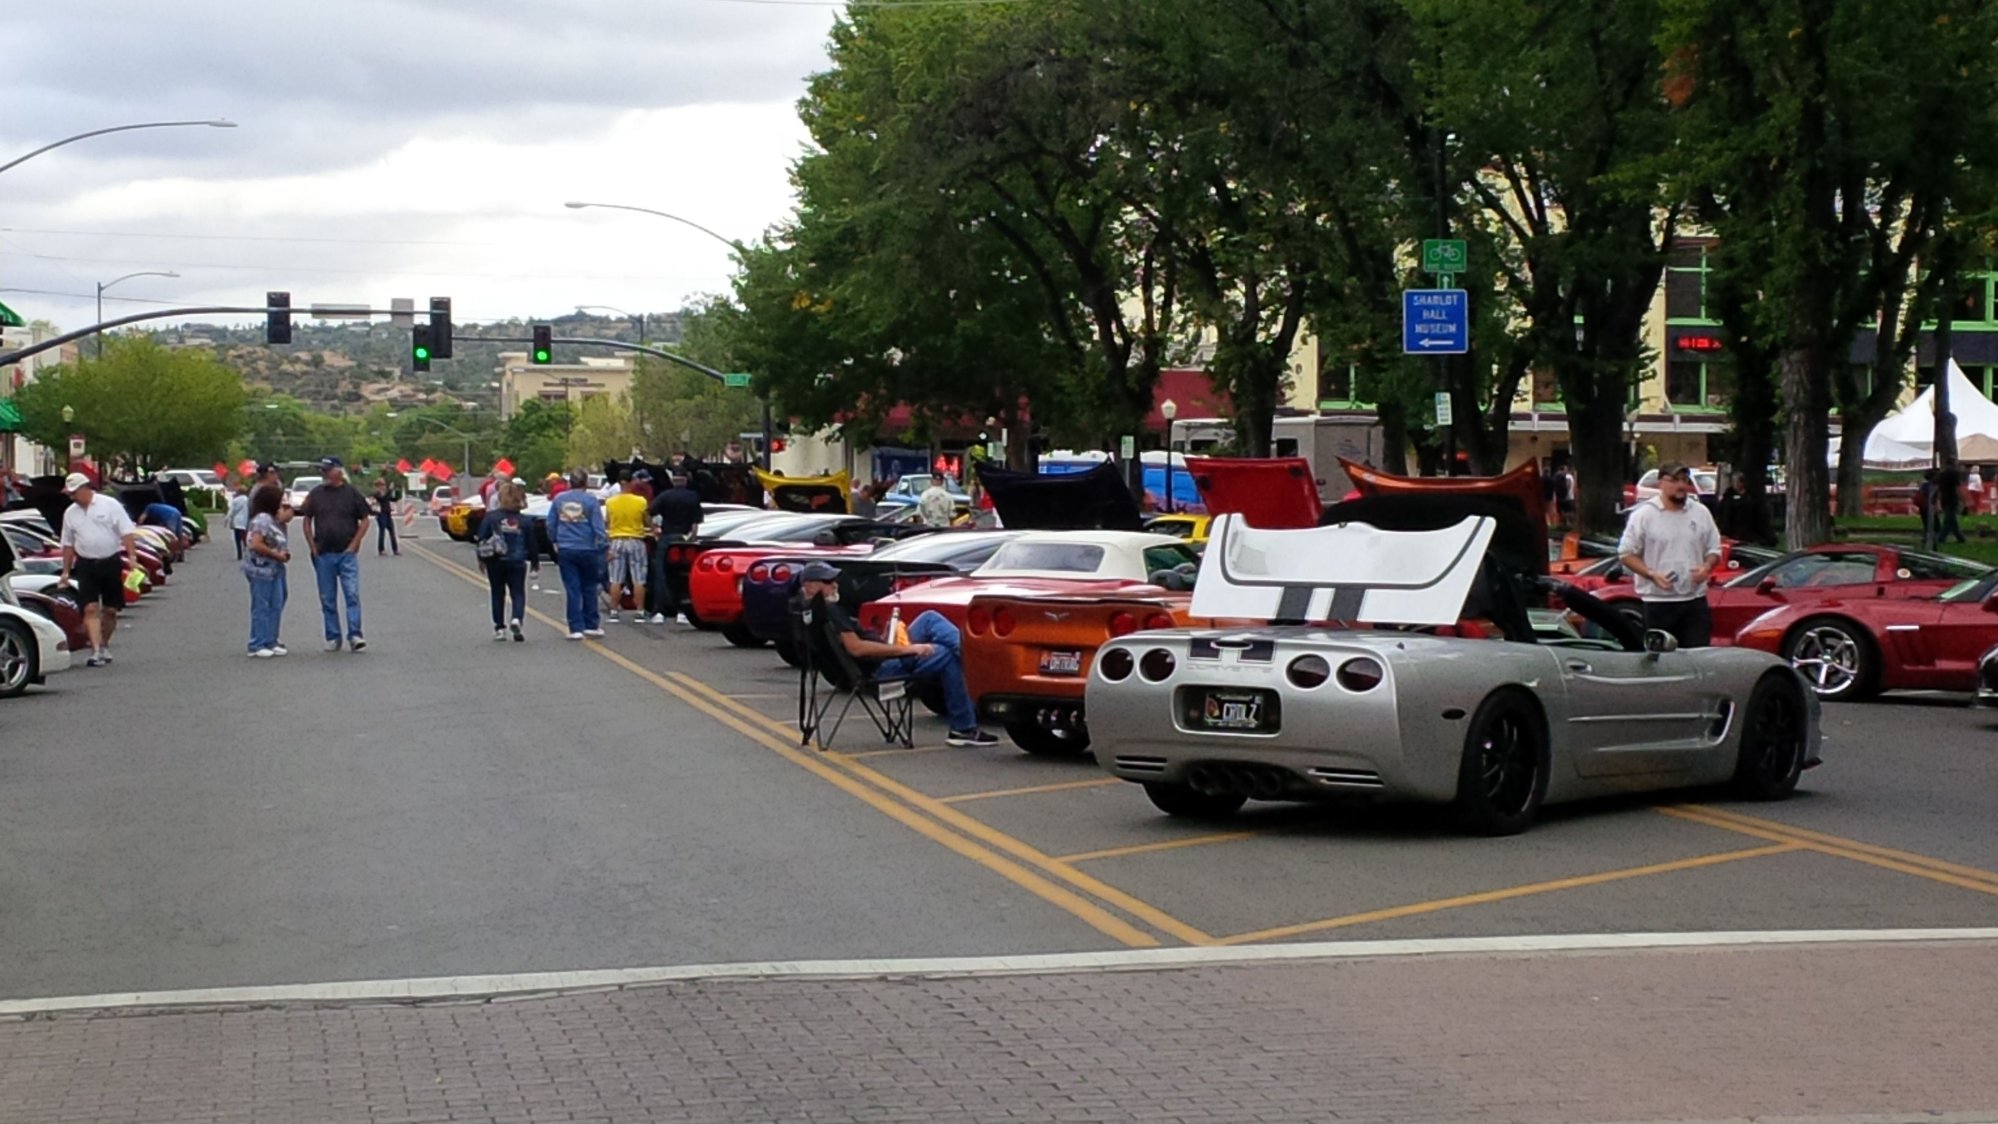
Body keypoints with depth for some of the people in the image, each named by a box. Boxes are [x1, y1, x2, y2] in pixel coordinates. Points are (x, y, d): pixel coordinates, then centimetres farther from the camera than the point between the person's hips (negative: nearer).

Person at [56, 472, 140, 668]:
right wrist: (66, 571, 14)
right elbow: (68, 544, 16)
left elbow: (127, 532, -7)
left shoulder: (110, 505, -3)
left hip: (111, 562, -2)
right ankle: (96, 651, -16)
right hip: (86, 565, 2)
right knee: (91, 609, -10)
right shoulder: (70, 513, 9)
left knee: (110, 610, 5)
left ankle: (104, 646, 23)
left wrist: (132, 557, -17)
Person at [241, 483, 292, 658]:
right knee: (261, 608, -5)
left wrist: (283, 554, 4)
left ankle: (270, 643, 17)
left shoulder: (271, 519, 15)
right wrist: (277, 555, -17)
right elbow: (255, 544, -25)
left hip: (273, 569, 10)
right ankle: (257, 646, 0)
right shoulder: (262, 519, -16)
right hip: (261, 570, -10)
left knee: (275, 606, 11)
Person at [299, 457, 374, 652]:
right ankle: (332, 638, 12)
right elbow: (307, 521, 12)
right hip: (323, 555, 3)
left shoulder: (352, 493, 1)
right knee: (327, 599, 6)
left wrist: (354, 545, -5)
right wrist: (313, 547, 3)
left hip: (347, 553, -3)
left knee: (352, 594, -10)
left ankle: (355, 635, -10)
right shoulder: (316, 494, 7)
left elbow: (365, 520, 3)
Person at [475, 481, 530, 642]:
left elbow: (481, 538, -6)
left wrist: (481, 558, 7)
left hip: (495, 562, 0)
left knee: (498, 594, 12)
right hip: (517, 562, 0)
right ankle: (516, 619, -24)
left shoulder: (491, 517, -6)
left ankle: (499, 628, 14)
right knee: (518, 593, 2)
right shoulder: (523, 520, -2)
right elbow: (531, 544, 2)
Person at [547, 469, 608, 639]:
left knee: (572, 589, 3)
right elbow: (598, 527, -11)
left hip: (565, 550, 2)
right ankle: (591, 625, 16)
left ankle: (576, 628, -1)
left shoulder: (559, 499, 3)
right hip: (587, 549, -2)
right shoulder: (590, 500, -7)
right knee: (589, 588, 12)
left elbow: (550, 525, 10)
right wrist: (605, 546, -5)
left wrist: (554, 542, 23)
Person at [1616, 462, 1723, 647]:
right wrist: (1652, 575, -16)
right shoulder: (1643, 515, -3)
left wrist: (1706, 567, -7)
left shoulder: (1701, 513, 9)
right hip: (1658, 604, -3)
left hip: (1695, 600, 3)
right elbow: (1627, 553, -2)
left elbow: (1714, 549, 15)